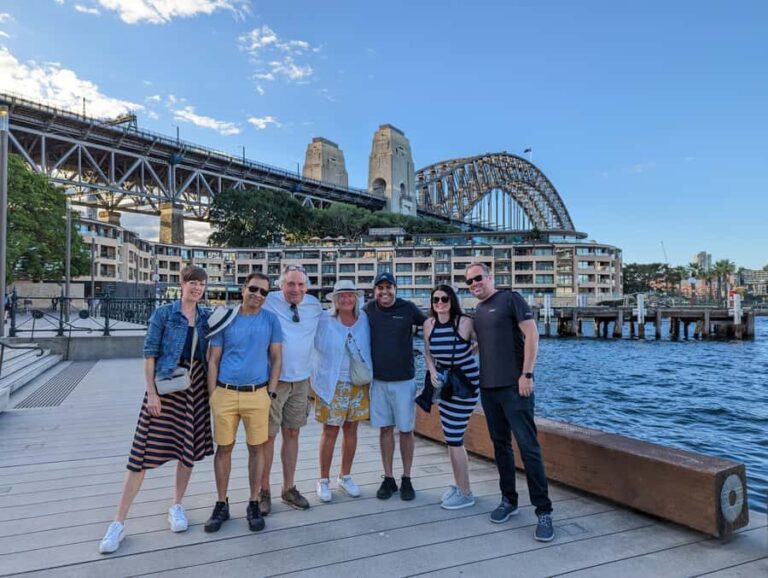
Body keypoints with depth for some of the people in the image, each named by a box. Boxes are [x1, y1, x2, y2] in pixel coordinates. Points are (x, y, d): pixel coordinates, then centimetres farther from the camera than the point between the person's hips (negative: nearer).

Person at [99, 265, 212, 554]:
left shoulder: (206, 316, 6)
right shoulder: (164, 313, -4)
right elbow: (150, 353, -6)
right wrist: (151, 392, -11)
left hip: (196, 387, 4)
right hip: (166, 386, -4)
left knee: (190, 449, 11)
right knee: (145, 453, -1)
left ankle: (177, 506, 30)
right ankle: (119, 522, 11)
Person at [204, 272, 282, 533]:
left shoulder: (270, 320, 2)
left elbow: (276, 358, 4)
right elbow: (213, 360, 5)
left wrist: (271, 392, -3)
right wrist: (212, 395, -1)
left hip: (257, 394, 0)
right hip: (225, 393, 0)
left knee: (256, 448, 7)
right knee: (223, 448, 9)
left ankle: (254, 505, 21)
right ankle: (221, 504, 24)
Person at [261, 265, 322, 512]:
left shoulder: (315, 305, 4)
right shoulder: (269, 302, -10)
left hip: (302, 380, 4)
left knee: (292, 433, 13)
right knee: (268, 436, 3)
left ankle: (289, 489, 26)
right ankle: (264, 491, 20)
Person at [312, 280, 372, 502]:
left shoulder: (364, 320, 1)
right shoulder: (323, 320, -8)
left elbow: (369, 349, 11)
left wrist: (369, 376, 7)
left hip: (358, 384, 3)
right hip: (332, 385, -3)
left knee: (351, 429, 11)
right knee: (330, 431, 2)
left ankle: (345, 476, 28)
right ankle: (323, 480, 19)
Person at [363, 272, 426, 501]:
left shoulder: (408, 308, -6)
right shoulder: (369, 309, 1)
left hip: (404, 379, -2)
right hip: (378, 379, 2)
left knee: (406, 429, 7)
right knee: (385, 429, 10)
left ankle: (406, 479, 22)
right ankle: (388, 479, 23)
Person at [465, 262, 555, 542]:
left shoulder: (510, 299, -4)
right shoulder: (477, 312, 14)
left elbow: (531, 334, -10)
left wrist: (527, 374, -16)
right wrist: (478, 379, 12)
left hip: (514, 385, -7)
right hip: (488, 387, 7)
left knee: (528, 446, -5)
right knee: (500, 444, 13)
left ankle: (544, 511, 4)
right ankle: (509, 500, 26)